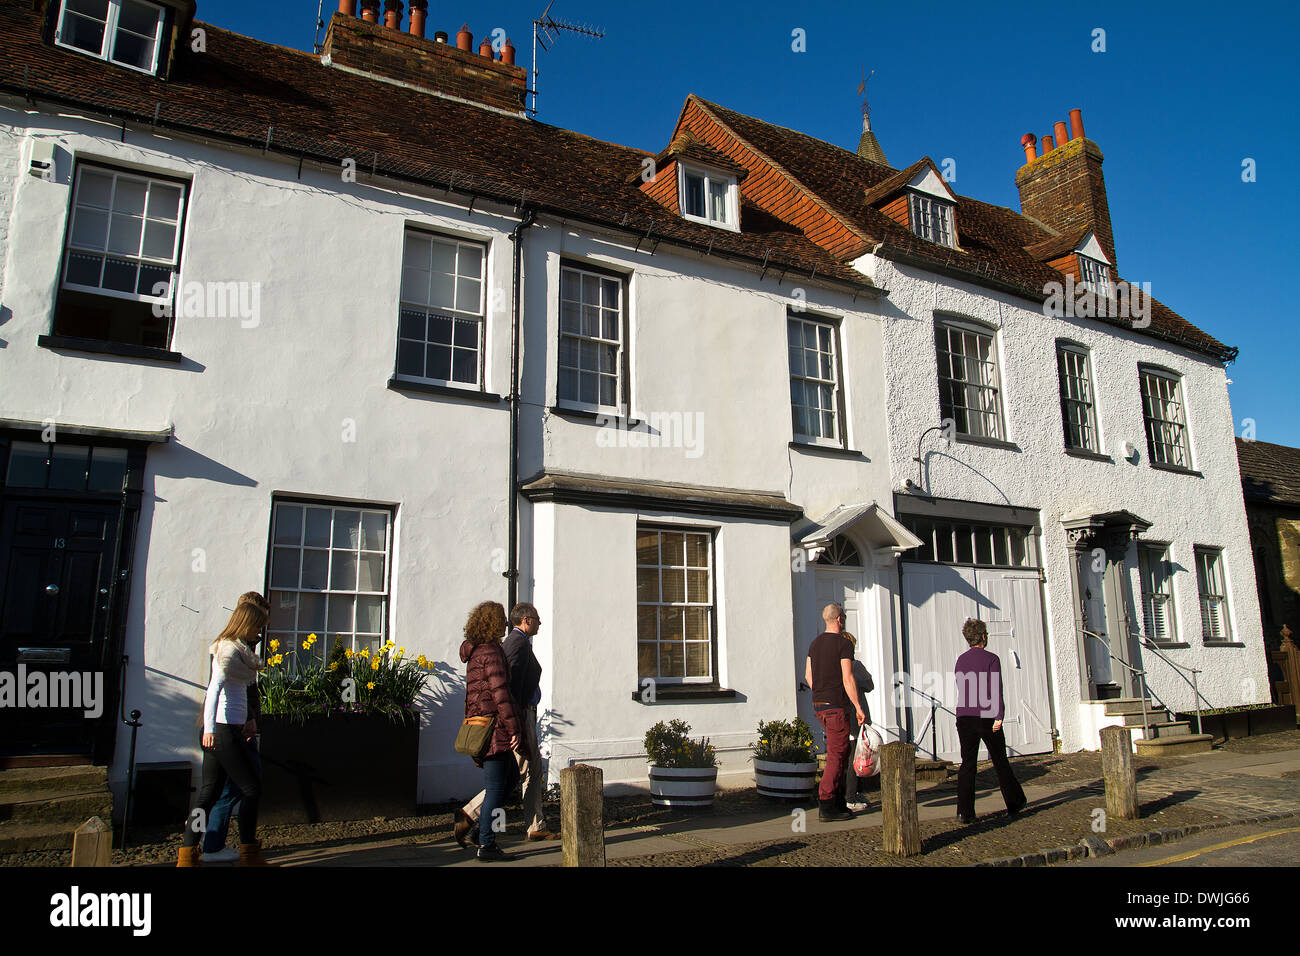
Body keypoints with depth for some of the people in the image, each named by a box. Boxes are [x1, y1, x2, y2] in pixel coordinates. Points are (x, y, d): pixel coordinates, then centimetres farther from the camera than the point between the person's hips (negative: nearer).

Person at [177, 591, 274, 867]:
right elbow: (215, 688, -23)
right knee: (251, 788, -1)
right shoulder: (230, 650, -13)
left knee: (210, 792, 11)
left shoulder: (236, 647, 14)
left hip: (218, 731, 9)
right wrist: (209, 728, -28)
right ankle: (249, 855, 8)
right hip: (223, 730, -9)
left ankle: (187, 855, 15)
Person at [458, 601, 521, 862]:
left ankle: (481, 827, 18)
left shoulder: (474, 651, 14)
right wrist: (513, 729, -16)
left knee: (511, 776, 18)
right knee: (496, 787, 0)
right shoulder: (491, 652, -15)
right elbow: (500, 693, -20)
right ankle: (486, 844, 7)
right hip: (493, 726, -9)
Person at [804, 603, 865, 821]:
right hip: (836, 705, -8)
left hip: (818, 704, 8)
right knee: (836, 755, -4)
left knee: (841, 751, 16)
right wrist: (859, 708, -12)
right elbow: (847, 679, -16)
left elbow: (808, 676, 16)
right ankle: (826, 806, -5)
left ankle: (838, 802, 19)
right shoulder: (844, 644, -11)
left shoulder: (815, 642, 13)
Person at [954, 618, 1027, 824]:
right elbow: (996, 690, -15)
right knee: (1000, 762, 12)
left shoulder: (961, 660, 10)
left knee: (967, 764, 1)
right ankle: (1014, 803, 28)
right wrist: (999, 716, -18)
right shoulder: (991, 659, -6)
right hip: (987, 718, -4)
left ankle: (964, 811, -6)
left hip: (964, 717, 4)